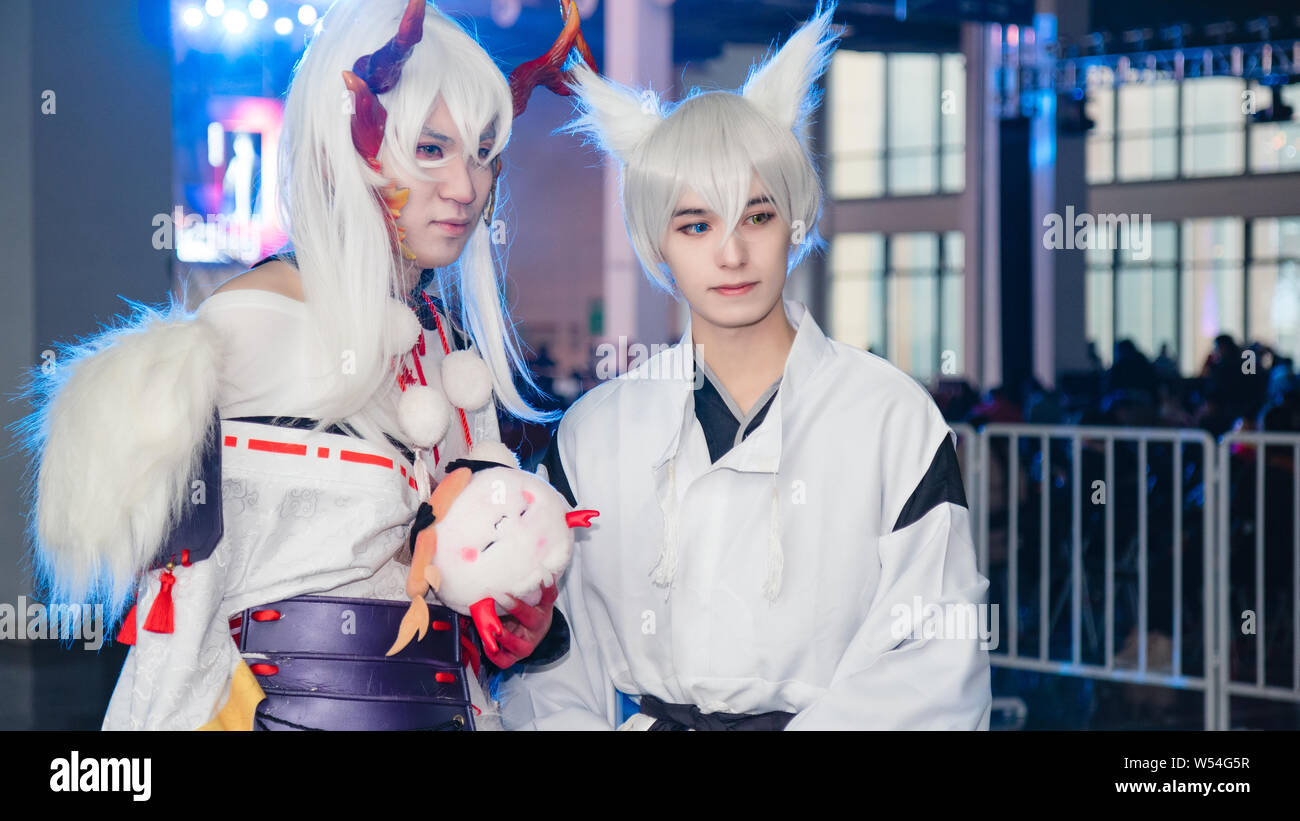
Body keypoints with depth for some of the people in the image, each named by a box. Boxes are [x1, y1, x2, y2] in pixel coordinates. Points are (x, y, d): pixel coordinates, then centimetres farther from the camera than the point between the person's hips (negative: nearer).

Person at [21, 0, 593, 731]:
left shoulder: (458, 348, 8)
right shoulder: (249, 327, -12)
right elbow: (176, 597, -14)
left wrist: (526, 625, -2)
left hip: (449, 706, 7)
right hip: (288, 711, -7)